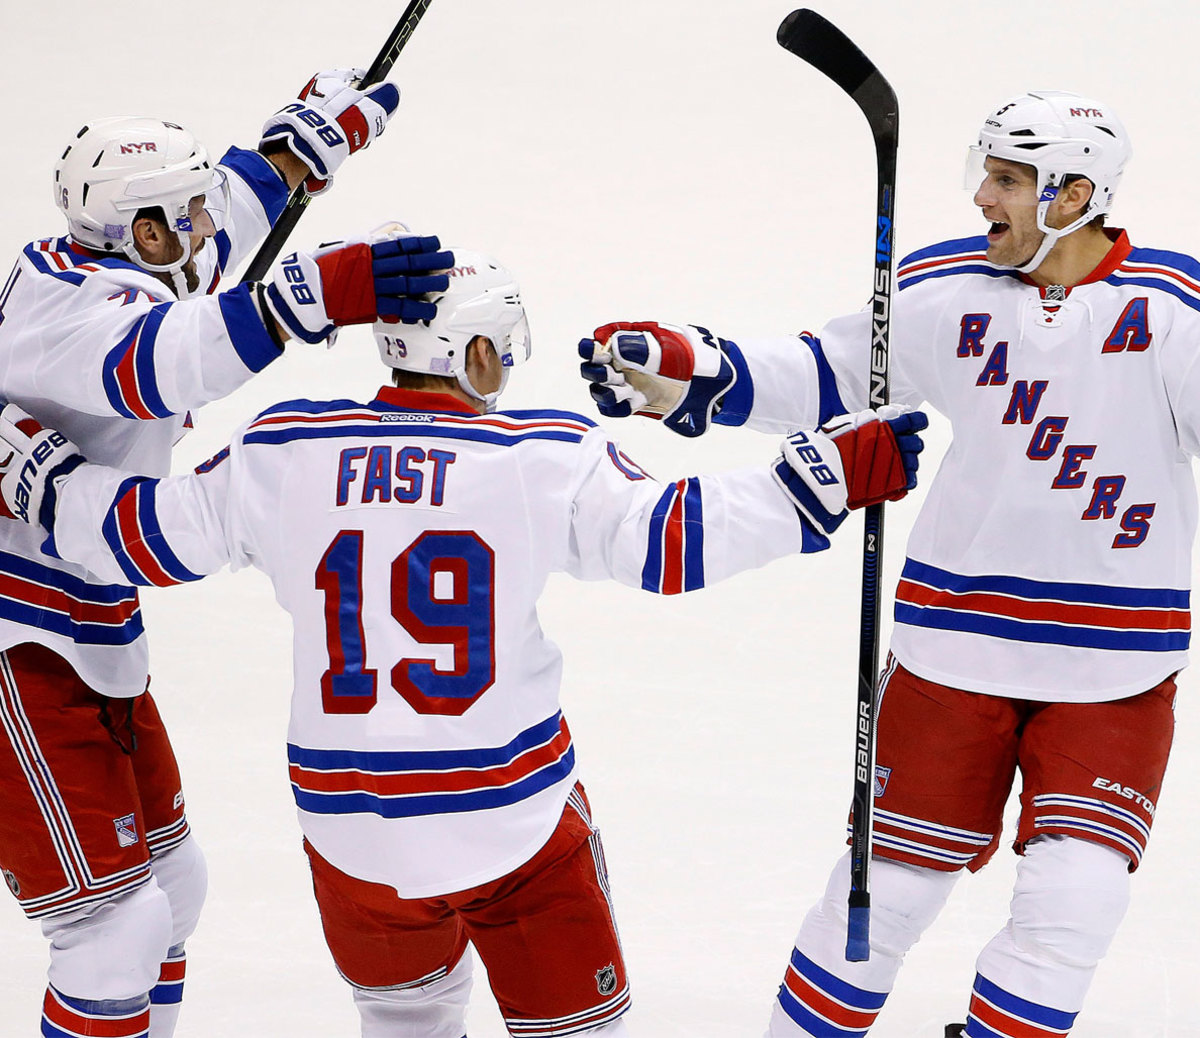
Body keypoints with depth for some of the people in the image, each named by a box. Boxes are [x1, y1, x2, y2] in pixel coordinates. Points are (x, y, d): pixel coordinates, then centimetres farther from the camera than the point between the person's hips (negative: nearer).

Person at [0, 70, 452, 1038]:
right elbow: (158, 361, -46)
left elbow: (235, 203, 29)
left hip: (93, 640, 11)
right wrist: (318, 293, -57)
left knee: (171, 883, 19)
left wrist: (318, 126, 36)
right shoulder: (84, 301, -21)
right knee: (115, 926, -13)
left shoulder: (96, 267, 9)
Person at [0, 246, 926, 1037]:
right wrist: (830, 476, -9)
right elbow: (672, 541, -15)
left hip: (348, 818, 3)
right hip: (515, 817, -3)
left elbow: (148, 537, 7)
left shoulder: (279, 453, -1)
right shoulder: (547, 459, -10)